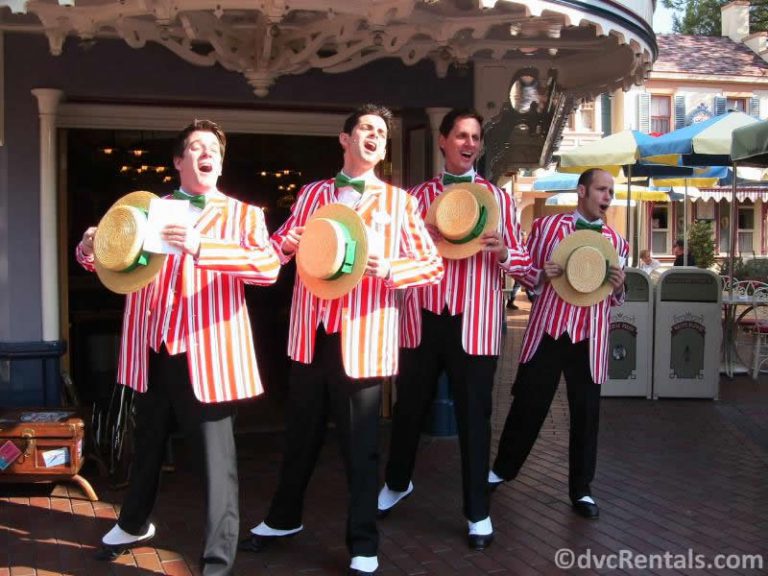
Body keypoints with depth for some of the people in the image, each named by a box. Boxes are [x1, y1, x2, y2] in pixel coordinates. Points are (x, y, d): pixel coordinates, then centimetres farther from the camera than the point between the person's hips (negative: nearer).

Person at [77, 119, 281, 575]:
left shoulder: (243, 214, 1)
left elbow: (270, 266, -18)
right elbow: (100, 260, 15)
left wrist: (202, 247, -29)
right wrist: (91, 246, -10)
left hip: (209, 354, -4)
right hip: (153, 350, 4)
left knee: (217, 457, -3)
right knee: (148, 443, 22)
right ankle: (135, 524, 46)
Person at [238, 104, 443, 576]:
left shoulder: (399, 200, 2)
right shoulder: (313, 194, 10)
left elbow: (434, 265, 1)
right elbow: (281, 246, 15)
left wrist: (388, 268, -16)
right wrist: (287, 242, -8)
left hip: (364, 339, -3)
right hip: (311, 333, 3)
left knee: (360, 444, 5)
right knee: (300, 434, 17)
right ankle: (285, 518, 38)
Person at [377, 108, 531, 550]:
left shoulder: (498, 197, 4)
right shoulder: (418, 196, 8)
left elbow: (524, 262, 2)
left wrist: (502, 250, -19)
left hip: (475, 323, -2)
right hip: (423, 318, 2)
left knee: (474, 415, 4)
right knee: (410, 407, 14)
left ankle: (478, 512, 18)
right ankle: (397, 484, 39)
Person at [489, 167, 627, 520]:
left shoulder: (616, 242, 8)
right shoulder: (547, 227, 1)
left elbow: (615, 298, 15)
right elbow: (524, 272, 6)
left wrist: (618, 287, -7)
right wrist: (541, 274, -15)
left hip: (590, 339, 2)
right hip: (547, 331, -2)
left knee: (586, 414, 7)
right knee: (528, 405, 8)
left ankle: (581, 490, 22)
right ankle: (502, 469, 30)